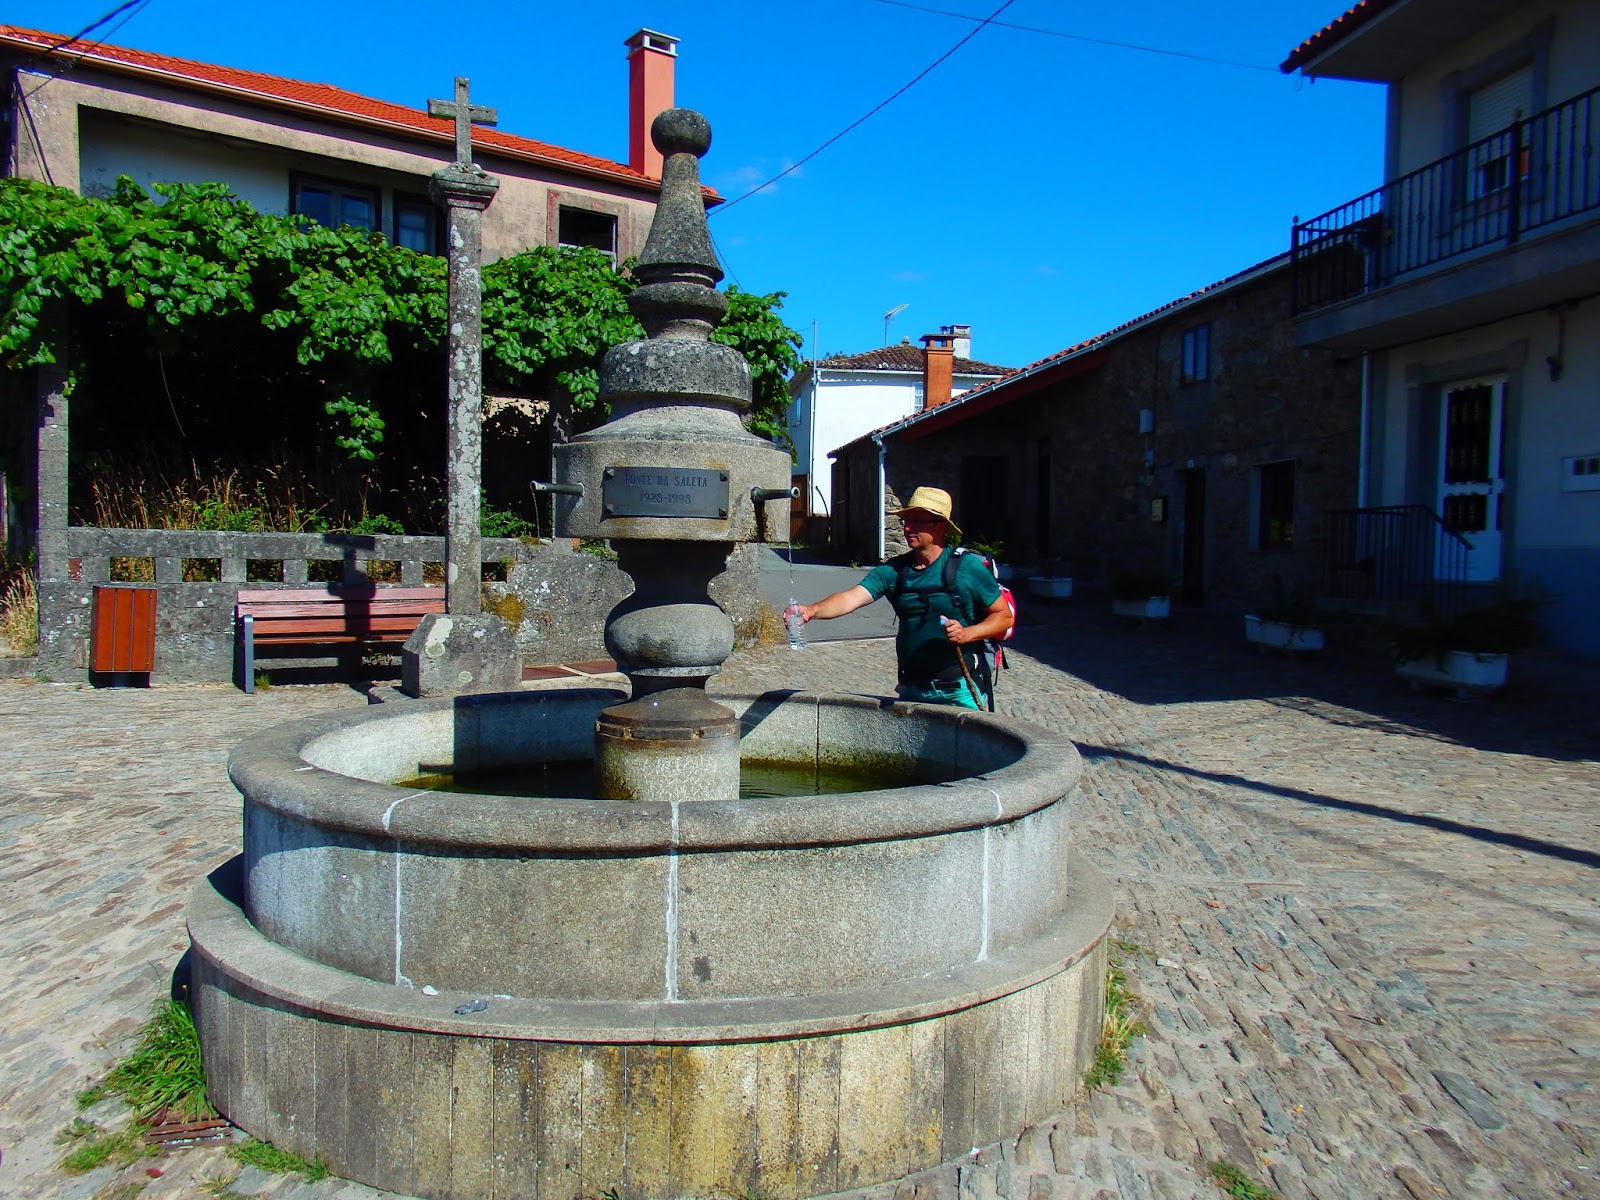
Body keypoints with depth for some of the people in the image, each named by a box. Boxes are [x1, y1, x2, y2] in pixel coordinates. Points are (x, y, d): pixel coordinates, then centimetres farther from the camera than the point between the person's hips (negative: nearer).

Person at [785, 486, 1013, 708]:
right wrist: (812, 611, -32)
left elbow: (1004, 616, -3)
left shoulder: (967, 566, -8)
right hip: (912, 688, 4)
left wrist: (967, 633, -20)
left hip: (960, 690, -4)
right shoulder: (894, 570, 0)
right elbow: (851, 598, -13)